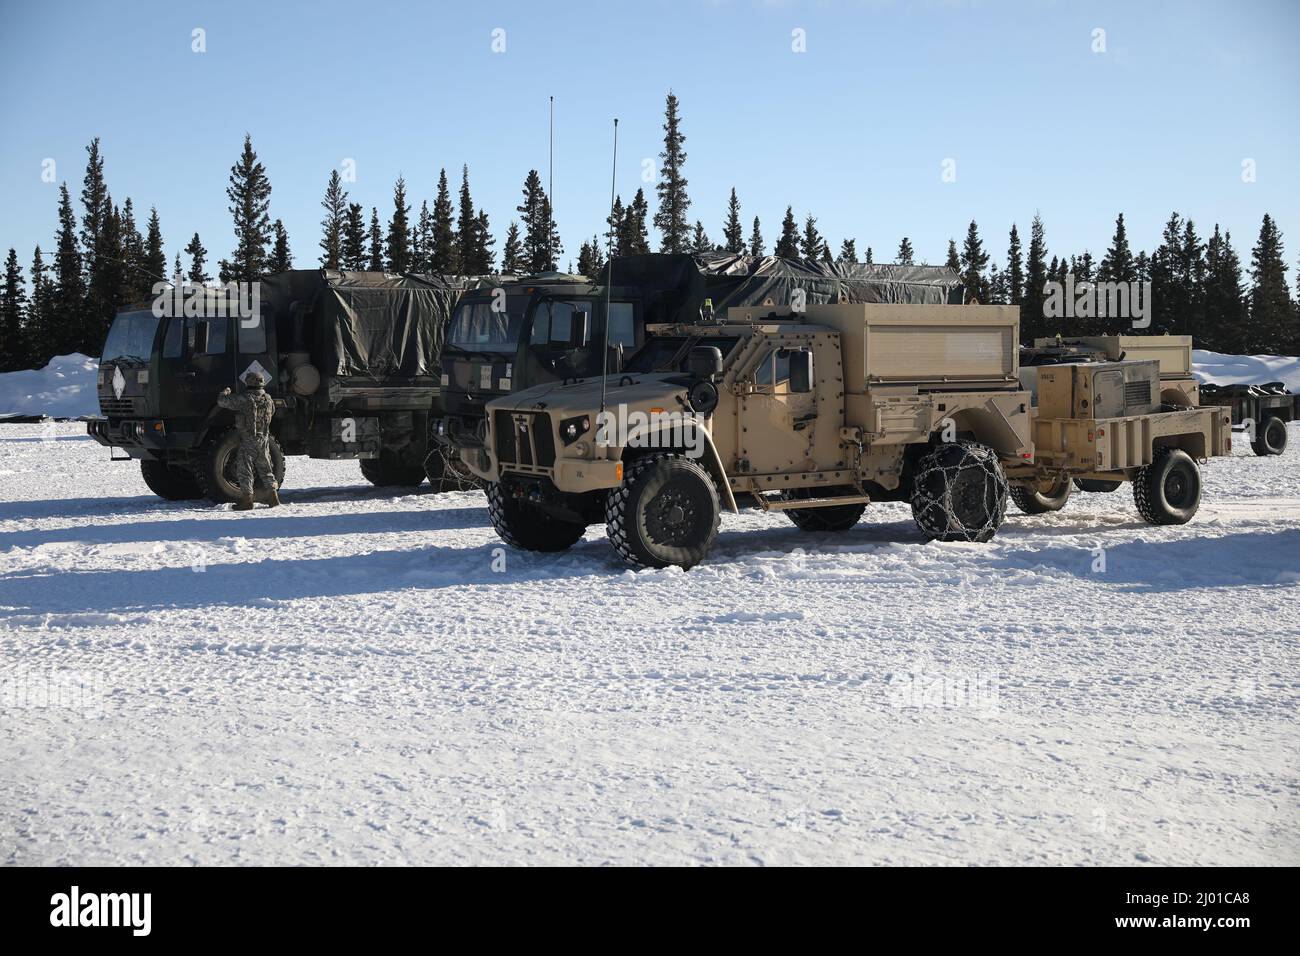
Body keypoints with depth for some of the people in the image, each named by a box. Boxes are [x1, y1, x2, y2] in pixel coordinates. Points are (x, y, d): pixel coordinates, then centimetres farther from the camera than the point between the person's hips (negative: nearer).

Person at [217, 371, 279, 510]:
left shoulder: (245, 399, -15)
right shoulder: (268, 399, 3)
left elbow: (222, 401, -11)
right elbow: (272, 411, 24)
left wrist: (225, 393, 11)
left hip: (247, 439, -5)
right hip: (264, 438, 5)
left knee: (245, 470, -1)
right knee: (265, 468, 16)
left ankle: (247, 499, -4)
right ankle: (273, 495, 15)